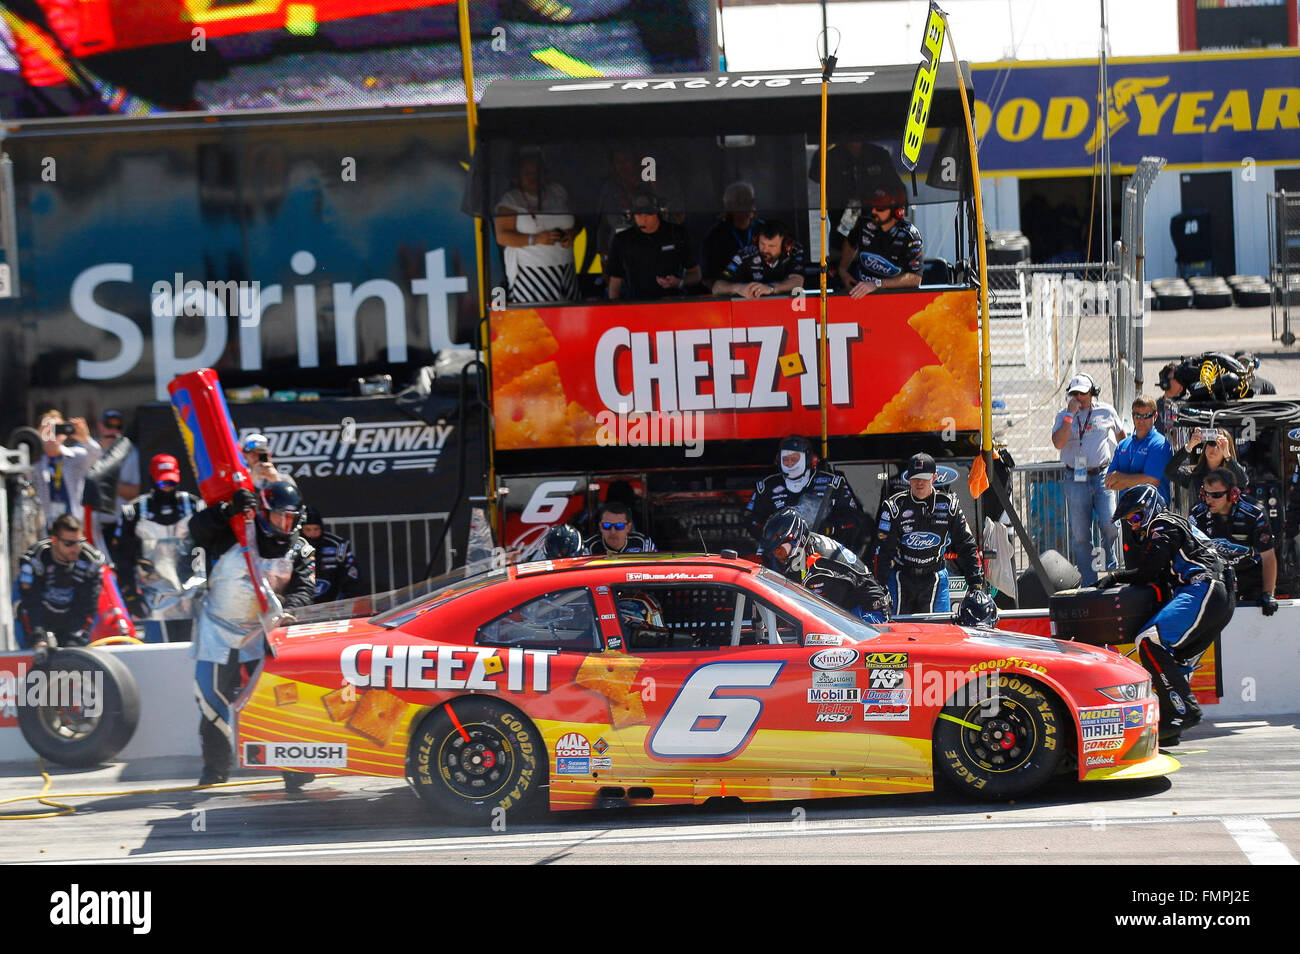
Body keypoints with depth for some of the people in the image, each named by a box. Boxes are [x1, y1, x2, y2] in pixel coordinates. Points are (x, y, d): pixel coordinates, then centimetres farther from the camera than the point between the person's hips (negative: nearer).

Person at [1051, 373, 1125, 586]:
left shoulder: (1106, 412, 6)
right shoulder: (1063, 416, 5)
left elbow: (1121, 435, 24)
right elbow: (1058, 443, -12)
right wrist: (1070, 415, -13)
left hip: (1102, 475, -1)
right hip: (1075, 479, 1)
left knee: (1108, 524, -16)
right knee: (1080, 534, 0)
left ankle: (1113, 569, 5)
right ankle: (1088, 582, 5)